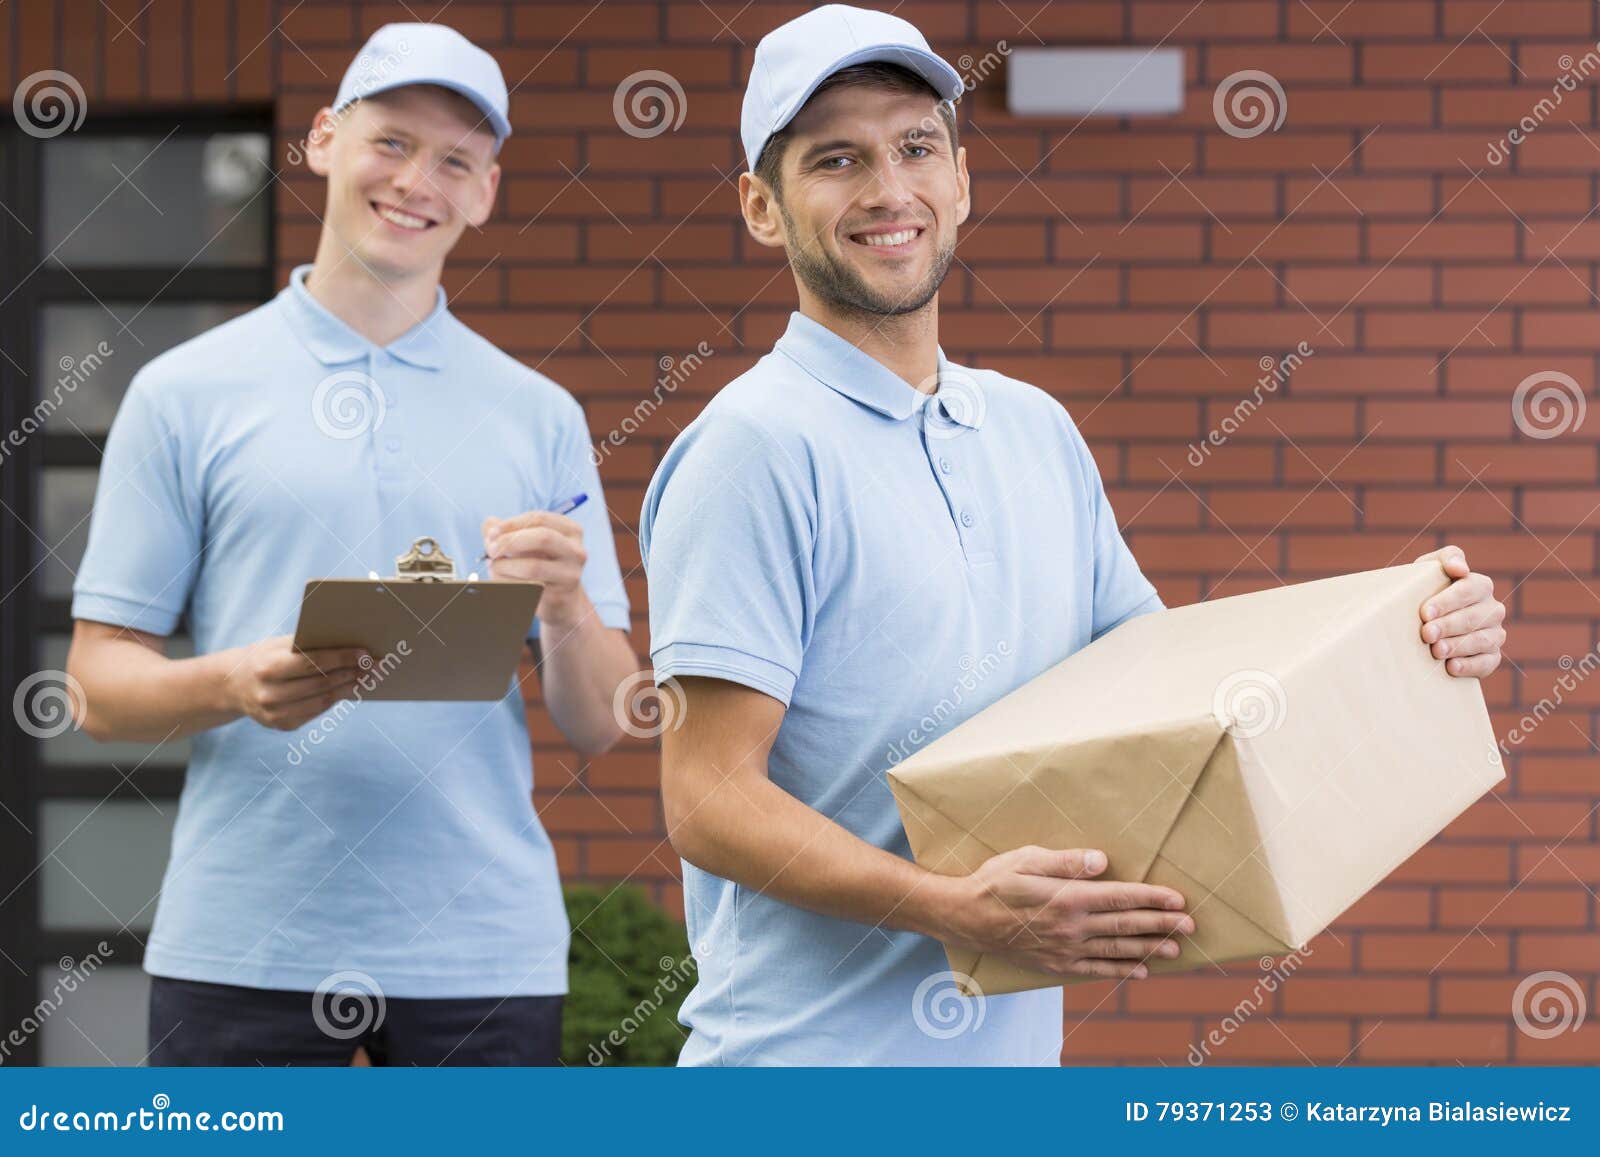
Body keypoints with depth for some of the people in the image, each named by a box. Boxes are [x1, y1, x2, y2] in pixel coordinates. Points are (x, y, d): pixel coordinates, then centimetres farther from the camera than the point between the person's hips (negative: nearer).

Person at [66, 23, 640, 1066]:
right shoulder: (184, 394, 5)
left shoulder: (542, 418, 12)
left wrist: (566, 607, -11)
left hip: (483, 949, 2)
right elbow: (102, 685, 3)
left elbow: (602, 724, 9)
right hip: (240, 941, -2)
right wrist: (239, 685, -17)